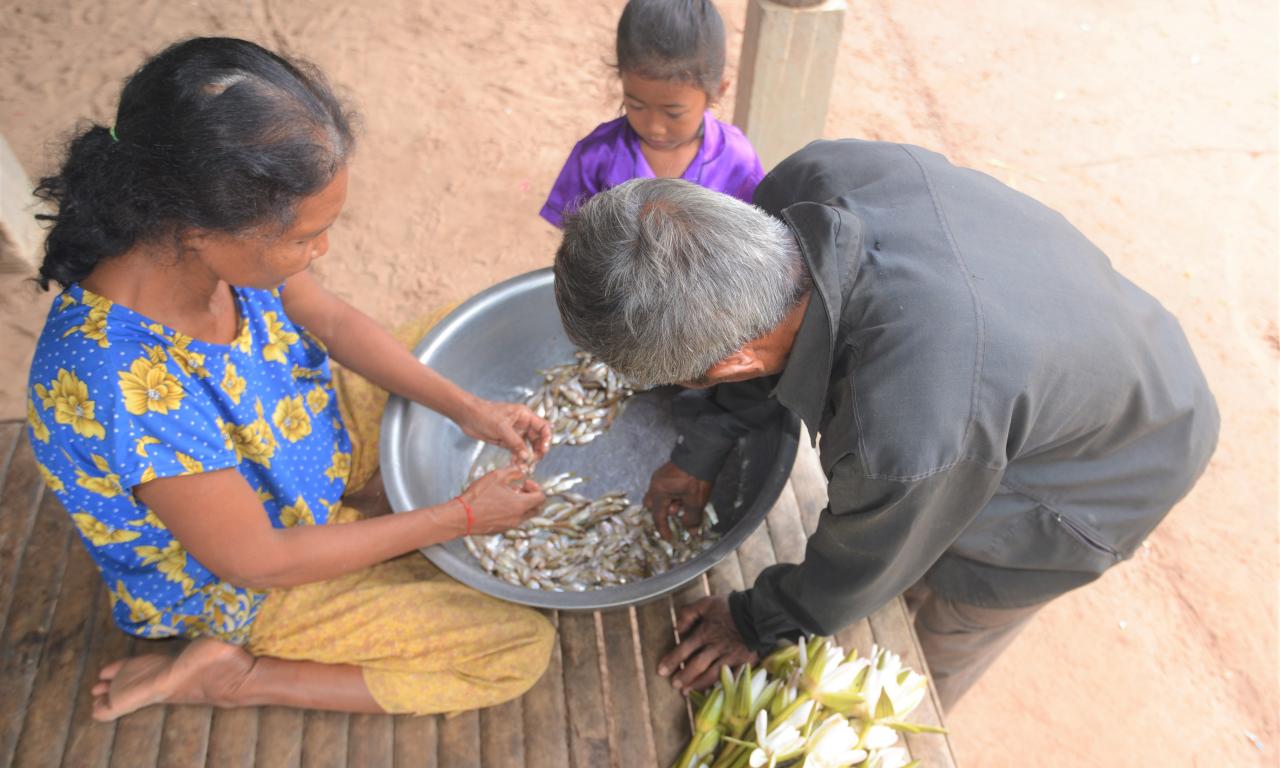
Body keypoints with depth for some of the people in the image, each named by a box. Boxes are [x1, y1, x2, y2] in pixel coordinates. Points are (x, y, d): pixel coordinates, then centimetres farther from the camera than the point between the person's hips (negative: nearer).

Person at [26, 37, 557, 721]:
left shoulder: (211, 246, -24)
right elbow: (257, 562, -29)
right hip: (241, 587, -6)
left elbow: (331, 319, -5)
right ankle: (228, 674, 0)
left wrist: (467, 408, -14)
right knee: (521, 647, -6)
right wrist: (460, 518, -23)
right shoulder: (127, 388, -43)